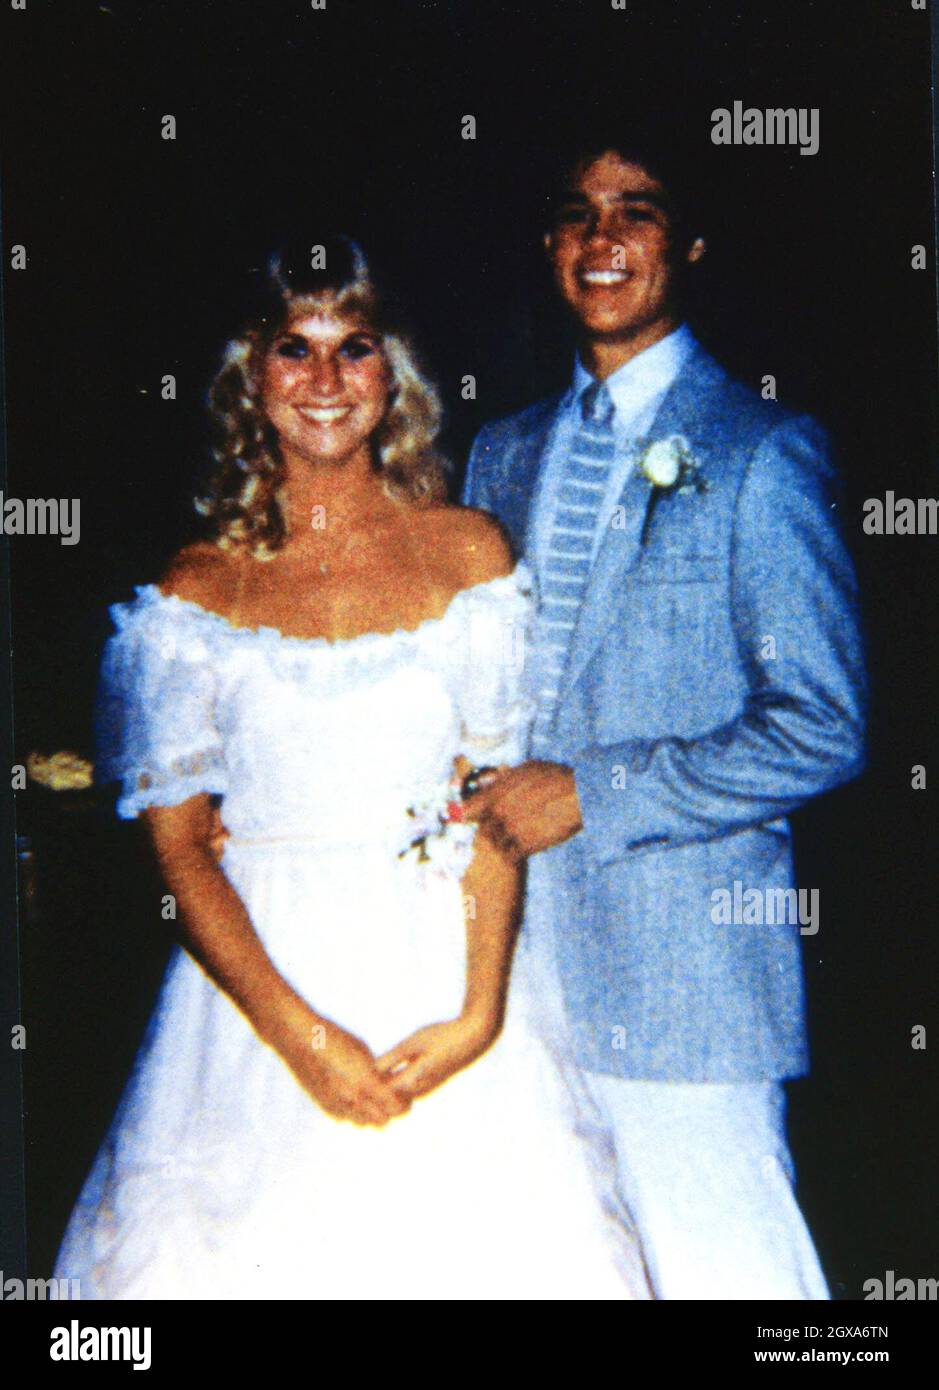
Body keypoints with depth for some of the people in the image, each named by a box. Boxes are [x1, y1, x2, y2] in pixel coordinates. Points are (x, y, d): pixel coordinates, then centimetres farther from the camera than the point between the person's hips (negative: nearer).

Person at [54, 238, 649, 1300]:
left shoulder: (469, 552, 2)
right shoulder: (195, 589, 0)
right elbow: (178, 847, -3)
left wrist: (479, 1012, -12)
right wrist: (301, 1034, -13)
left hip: (443, 972, 1)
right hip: (254, 975, 0)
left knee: (482, 1243, 3)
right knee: (262, 1247, 5)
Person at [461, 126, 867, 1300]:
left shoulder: (761, 453, -5)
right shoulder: (503, 455, 14)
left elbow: (822, 729, -11)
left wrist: (592, 793, -15)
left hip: (681, 955, -5)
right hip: (513, 948, 6)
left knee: (720, 1273, 1)